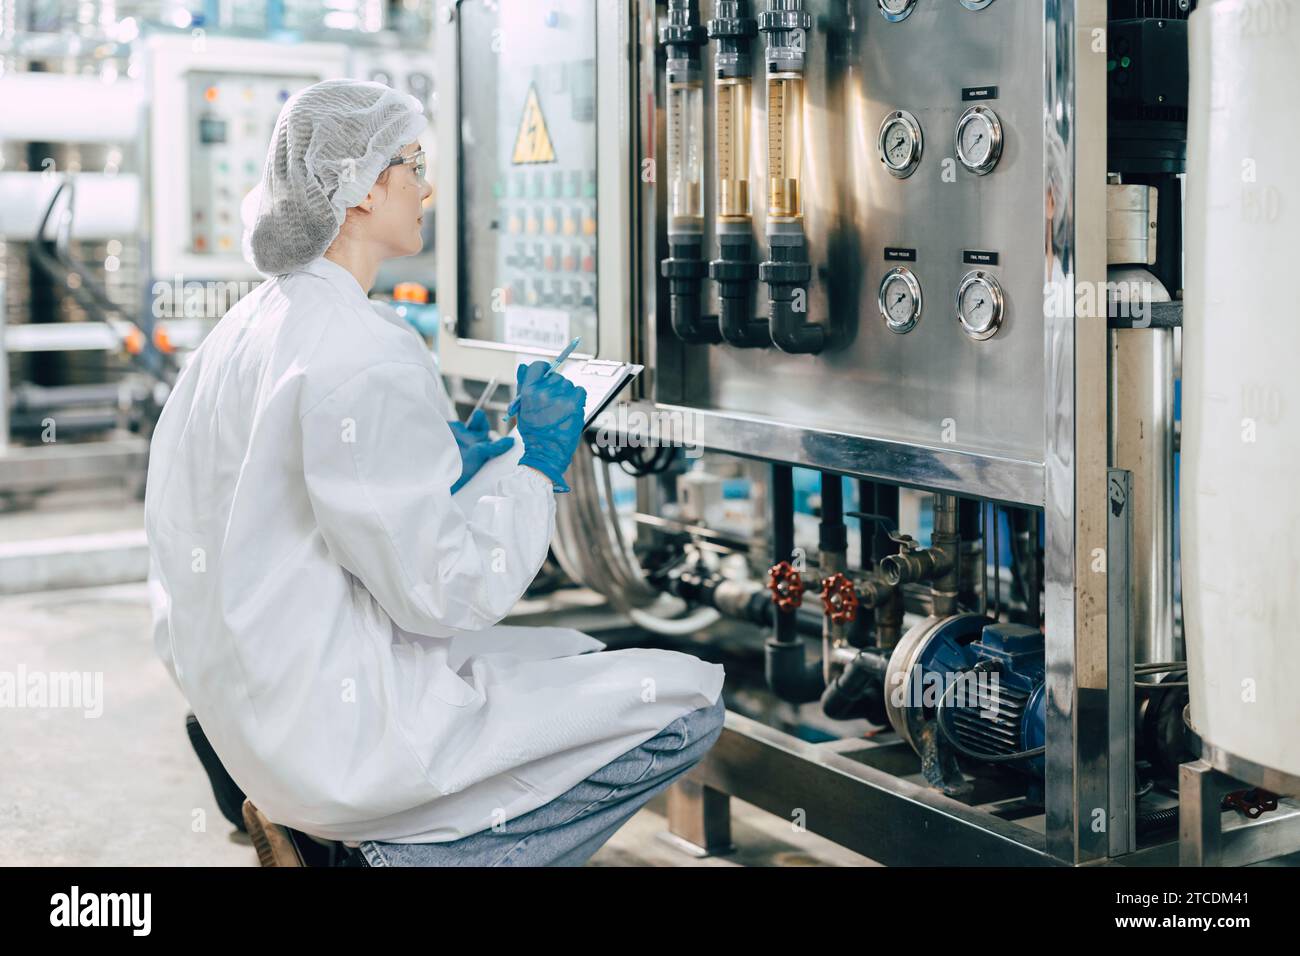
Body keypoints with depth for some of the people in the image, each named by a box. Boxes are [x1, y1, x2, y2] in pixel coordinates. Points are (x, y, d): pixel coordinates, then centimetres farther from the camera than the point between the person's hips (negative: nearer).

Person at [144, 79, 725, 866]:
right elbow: (445, 589, -21)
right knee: (689, 702, -7)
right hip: (341, 729, -10)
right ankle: (422, 852, -5)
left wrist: (446, 468, 14)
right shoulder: (365, 353, -21)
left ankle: (408, 842, 11)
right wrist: (539, 461, -7)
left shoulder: (246, 329, 9)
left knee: (581, 657, 24)